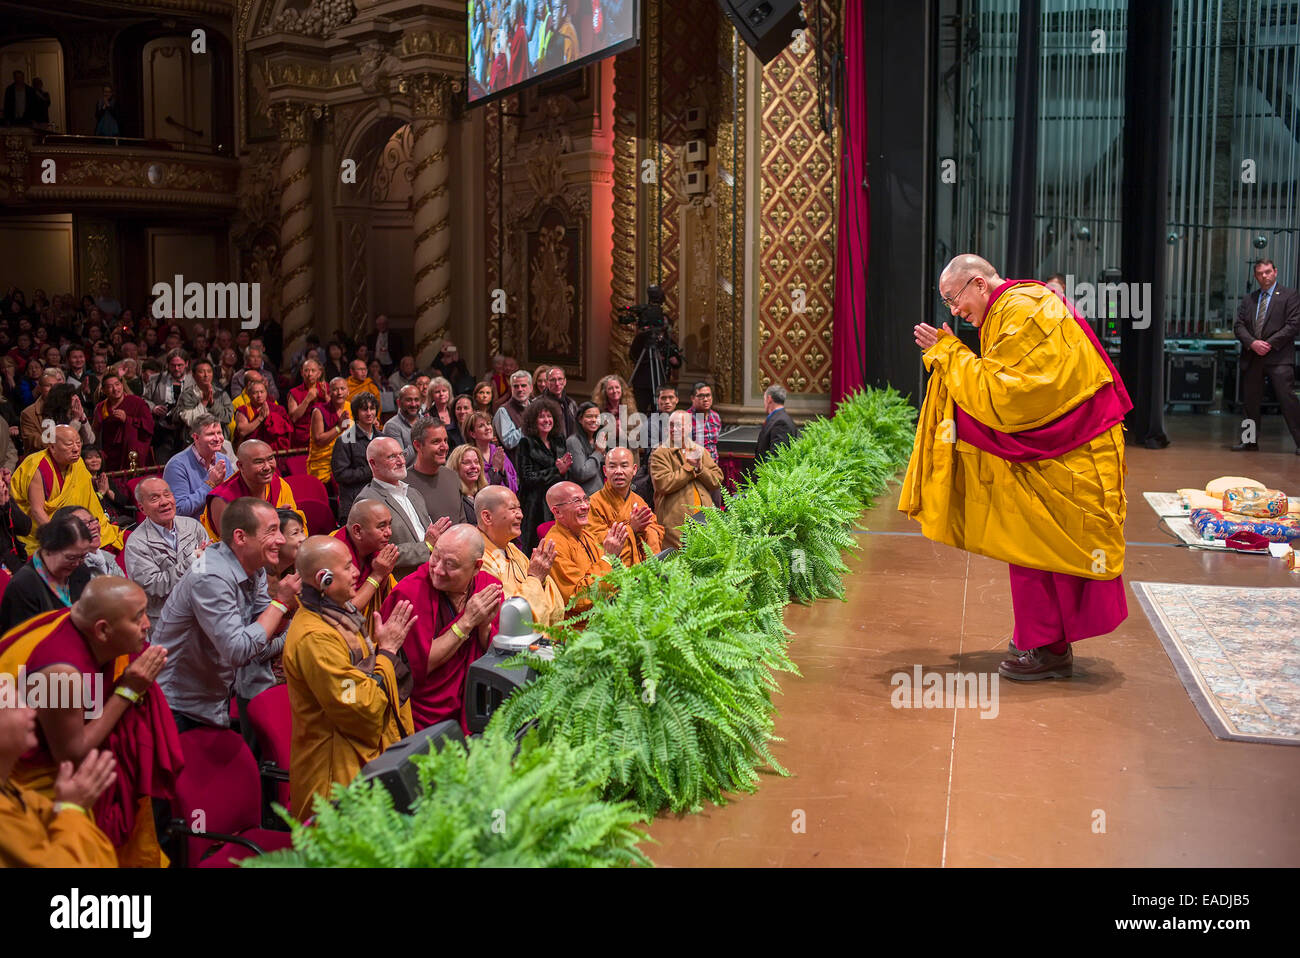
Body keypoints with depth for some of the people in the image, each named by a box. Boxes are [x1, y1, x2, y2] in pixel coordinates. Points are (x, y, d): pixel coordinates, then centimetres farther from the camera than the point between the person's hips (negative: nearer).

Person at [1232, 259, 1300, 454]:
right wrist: (1252, 343, -10)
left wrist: (1270, 343, -14)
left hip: (1279, 357, -5)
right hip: (1252, 358, 5)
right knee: (1250, 401, 8)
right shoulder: (1249, 299, 16)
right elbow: (1239, 326, 9)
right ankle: (1250, 441, 17)